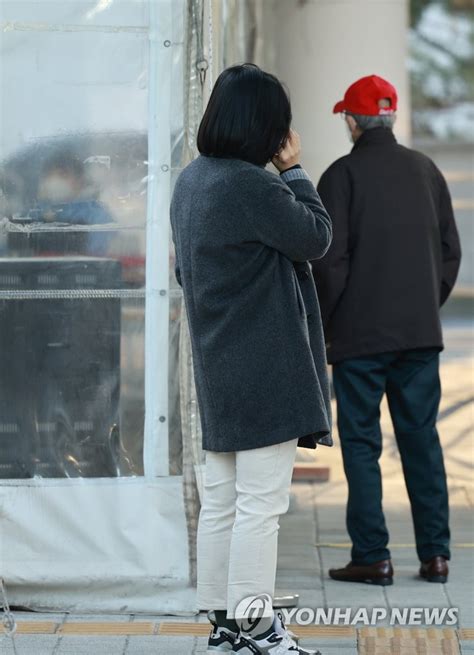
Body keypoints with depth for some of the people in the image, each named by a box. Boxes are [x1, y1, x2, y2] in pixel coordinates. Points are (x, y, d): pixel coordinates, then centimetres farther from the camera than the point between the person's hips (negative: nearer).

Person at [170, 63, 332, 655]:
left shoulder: (191, 180, 10)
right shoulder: (253, 188, -20)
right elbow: (316, 237, -9)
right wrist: (293, 171, -1)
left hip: (219, 372, 9)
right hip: (268, 372, -9)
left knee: (221, 501, 13)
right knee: (260, 505, -4)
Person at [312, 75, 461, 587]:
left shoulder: (343, 175, -8)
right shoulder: (425, 170, 8)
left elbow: (329, 260, -11)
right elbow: (450, 249, 11)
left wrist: (323, 322, 0)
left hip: (360, 334, -5)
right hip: (421, 332, 5)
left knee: (361, 441, 1)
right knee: (421, 437, 9)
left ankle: (372, 557, -1)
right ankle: (434, 553, 8)